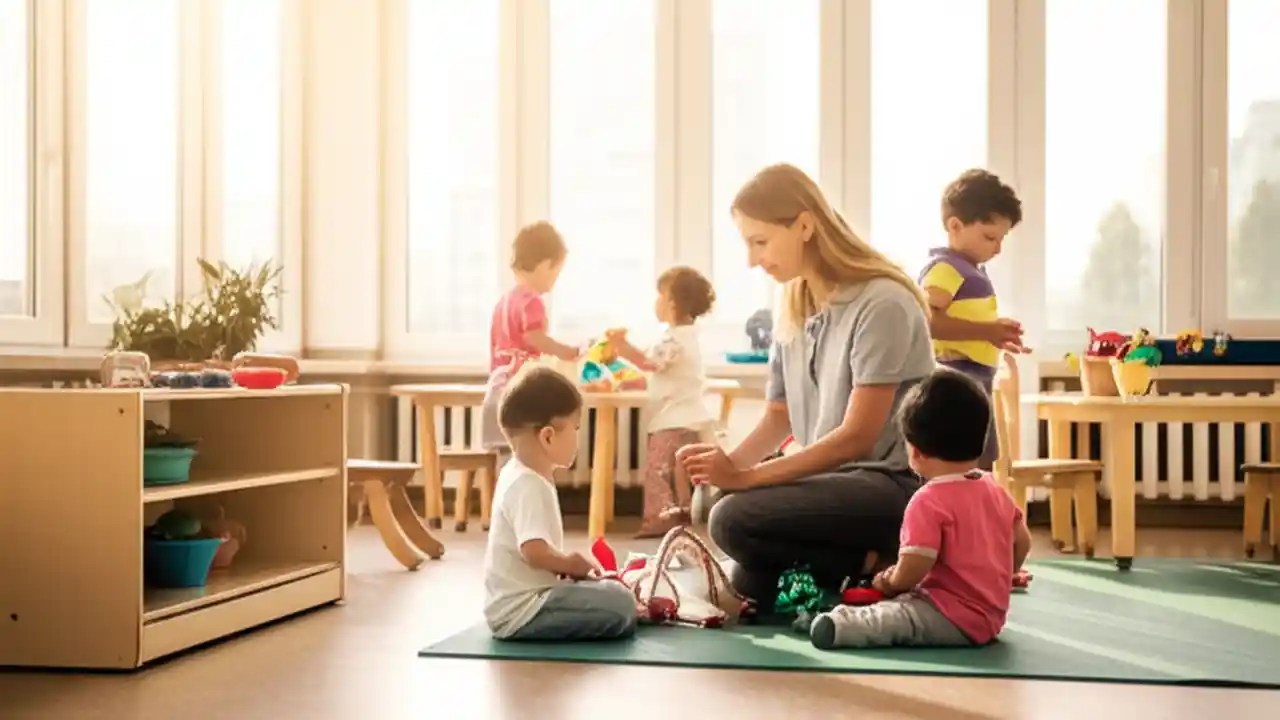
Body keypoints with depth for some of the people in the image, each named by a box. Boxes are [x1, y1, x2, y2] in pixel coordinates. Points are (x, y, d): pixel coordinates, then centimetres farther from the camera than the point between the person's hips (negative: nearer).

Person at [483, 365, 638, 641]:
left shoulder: (519, 476, 12)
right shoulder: (528, 486, -21)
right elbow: (535, 552, -33)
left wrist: (568, 564, 11)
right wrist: (572, 563, -14)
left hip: (518, 601, 11)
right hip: (520, 612, -11)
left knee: (614, 591, 24)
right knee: (620, 606, -20)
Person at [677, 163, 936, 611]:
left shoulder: (882, 303, -17)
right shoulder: (793, 308, 7)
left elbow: (857, 437, -20)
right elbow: (778, 417, 11)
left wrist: (746, 477, -22)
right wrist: (726, 464, -10)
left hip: (892, 484, -8)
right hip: (831, 477, 8)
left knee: (735, 520, -26)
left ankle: (872, 565, -8)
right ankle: (871, 562, 9)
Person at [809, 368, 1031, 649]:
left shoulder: (928, 502, -16)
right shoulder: (995, 490, 10)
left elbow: (912, 571, -21)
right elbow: (1022, 542, 20)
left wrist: (890, 583, 0)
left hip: (956, 619, -10)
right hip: (989, 614, 10)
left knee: (897, 617, -33)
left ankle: (841, 625, -56)